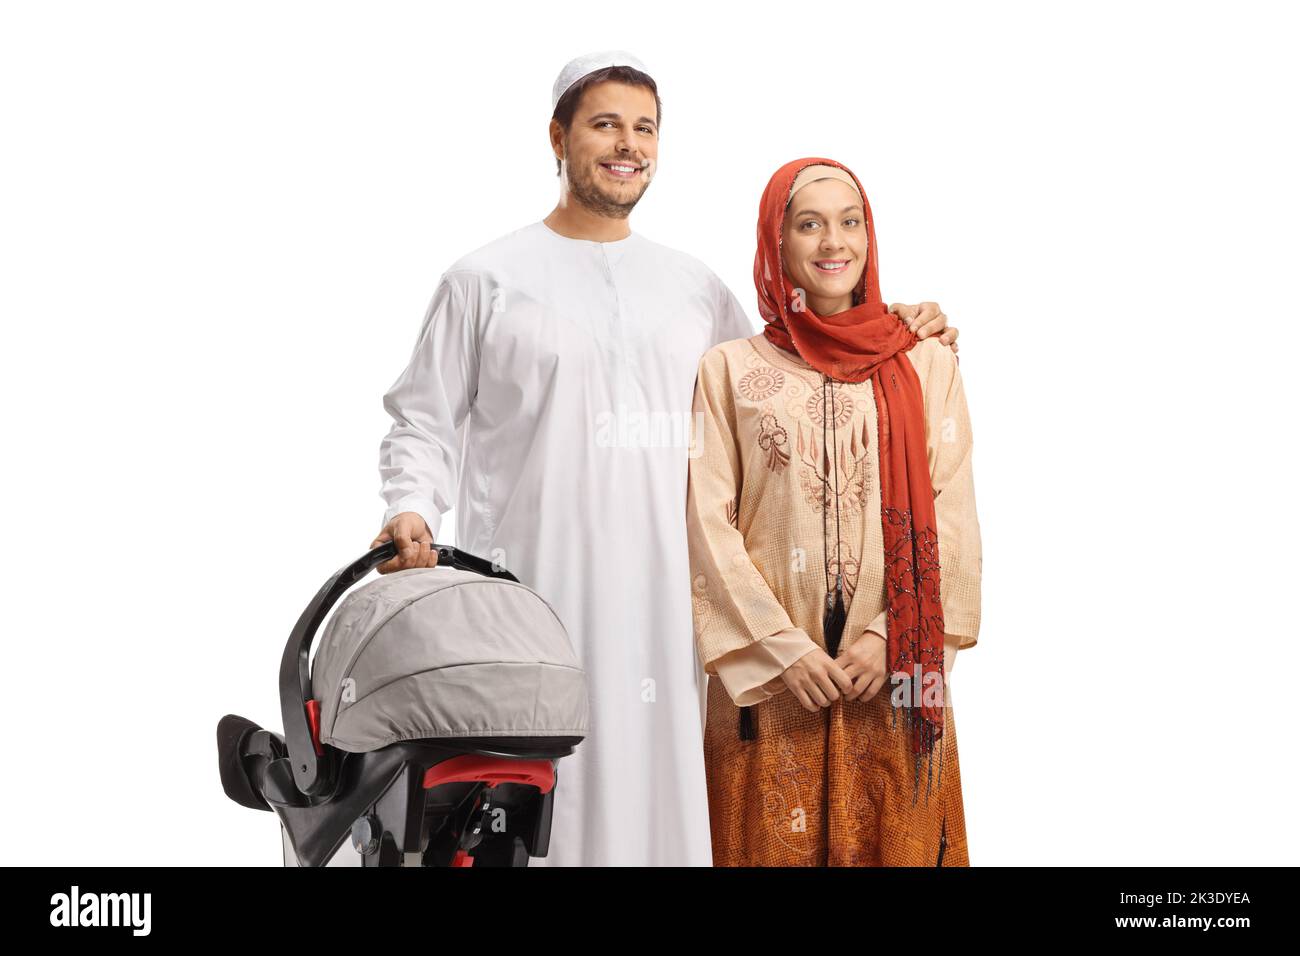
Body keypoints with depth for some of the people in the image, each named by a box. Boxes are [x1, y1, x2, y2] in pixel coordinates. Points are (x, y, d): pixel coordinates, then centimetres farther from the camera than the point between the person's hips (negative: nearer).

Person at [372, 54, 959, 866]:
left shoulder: (695, 285, 16)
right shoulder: (488, 279, 5)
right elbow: (424, 422, 6)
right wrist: (411, 508, -12)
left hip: (664, 599, 3)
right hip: (532, 593, -3)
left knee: (657, 789, 2)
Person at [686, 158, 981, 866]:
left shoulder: (927, 365, 8)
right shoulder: (729, 370, 5)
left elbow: (950, 517, 3)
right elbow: (708, 522, 0)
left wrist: (890, 636, -9)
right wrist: (782, 647, -9)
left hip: (894, 682, 1)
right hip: (766, 680, -1)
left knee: (898, 842, 3)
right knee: (774, 843, 2)